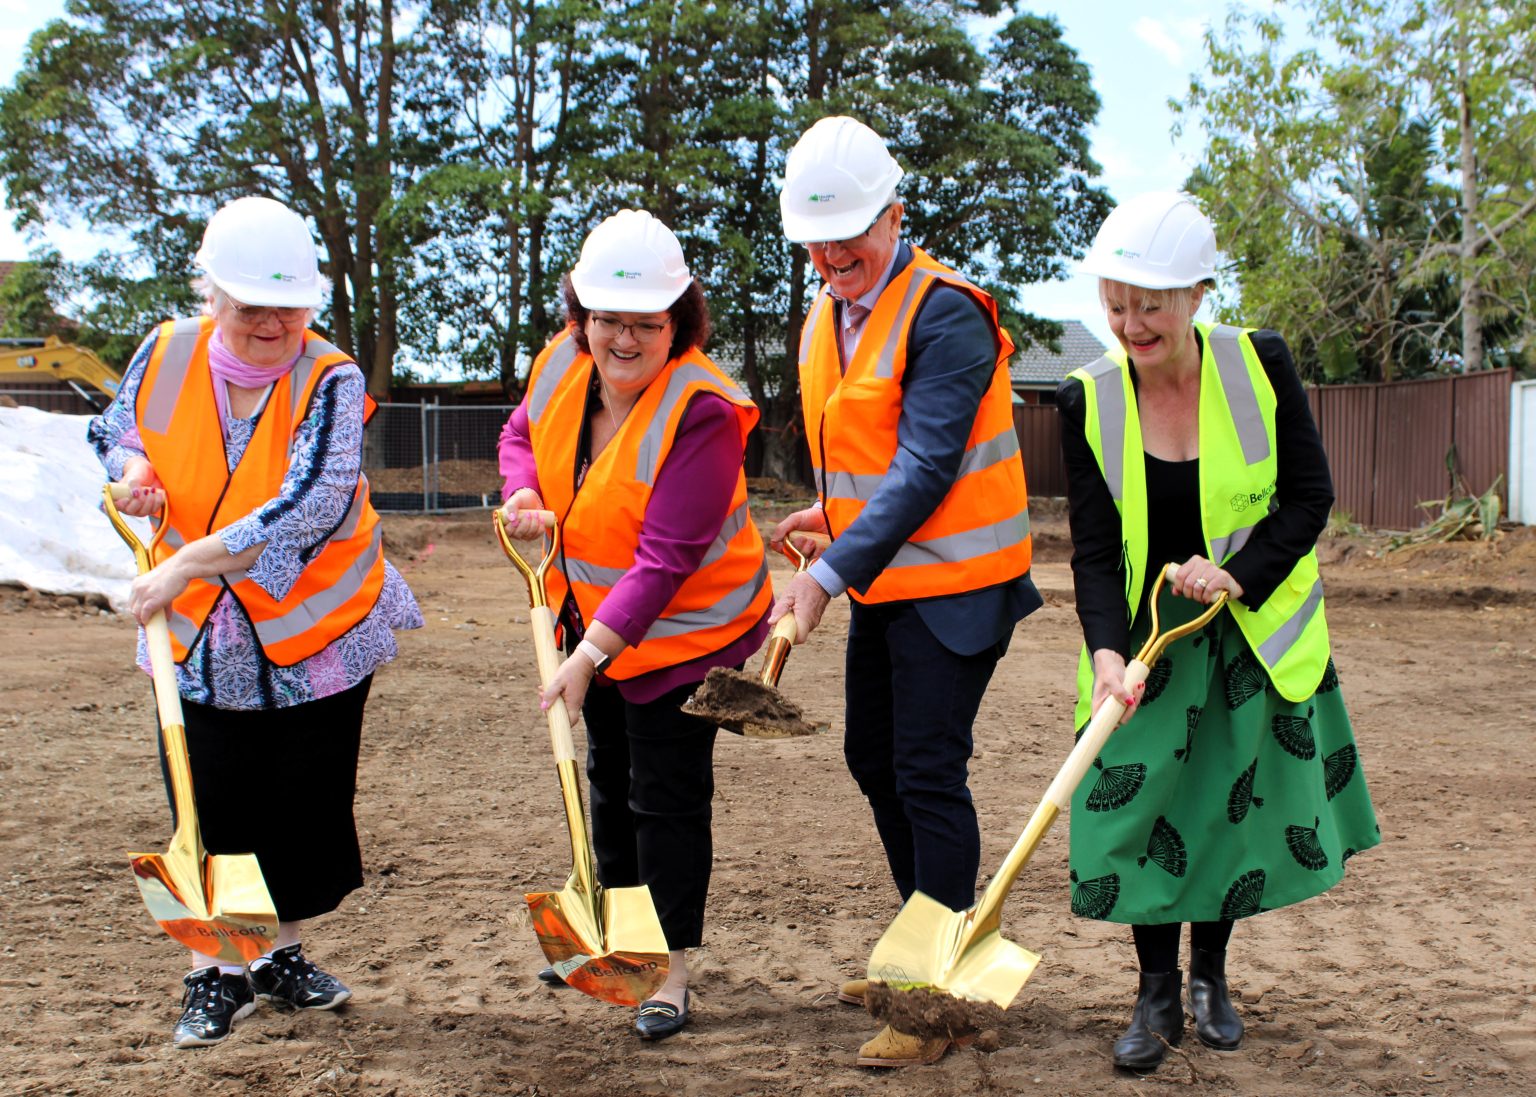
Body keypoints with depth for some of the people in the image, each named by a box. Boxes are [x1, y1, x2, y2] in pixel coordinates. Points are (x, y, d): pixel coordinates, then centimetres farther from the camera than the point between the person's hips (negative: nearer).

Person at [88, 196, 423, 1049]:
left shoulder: (331, 381, -18)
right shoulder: (166, 354, -7)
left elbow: (308, 508, -30)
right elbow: (113, 430, 14)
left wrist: (188, 564, -33)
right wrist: (133, 470, -10)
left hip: (319, 635, -1)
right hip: (201, 637, 2)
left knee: (309, 804, 11)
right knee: (209, 809, 5)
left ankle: (285, 956, 33)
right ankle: (214, 975, 22)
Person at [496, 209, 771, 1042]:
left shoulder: (699, 412, -30)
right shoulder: (562, 364, -10)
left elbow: (666, 560, -32)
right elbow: (521, 432, 13)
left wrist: (588, 657, -33)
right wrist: (523, 492, -11)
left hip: (686, 628, -7)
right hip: (596, 615, 8)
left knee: (667, 796, -2)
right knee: (611, 778, 22)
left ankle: (672, 969, 12)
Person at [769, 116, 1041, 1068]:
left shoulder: (945, 312, -18)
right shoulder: (826, 317, 9)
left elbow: (924, 468, -25)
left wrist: (831, 574, -28)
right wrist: (836, 510, 7)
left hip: (953, 582, -9)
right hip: (881, 581, 9)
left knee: (928, 776, -7)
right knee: (873, 759, 16)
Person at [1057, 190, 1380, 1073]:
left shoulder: (1260, 365, -13)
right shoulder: (1089, 399, -13)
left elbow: (1310, 496, -9)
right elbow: (1095, 550, -14)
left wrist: (1239, 575, -24)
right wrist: (1106, 651, -30)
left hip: (1255, 629, 0)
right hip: (1146, 633, 0)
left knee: (1239, 802, 7)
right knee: (1140, 798, -7)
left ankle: (1211, 975, 28)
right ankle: (1157, 994, 10)